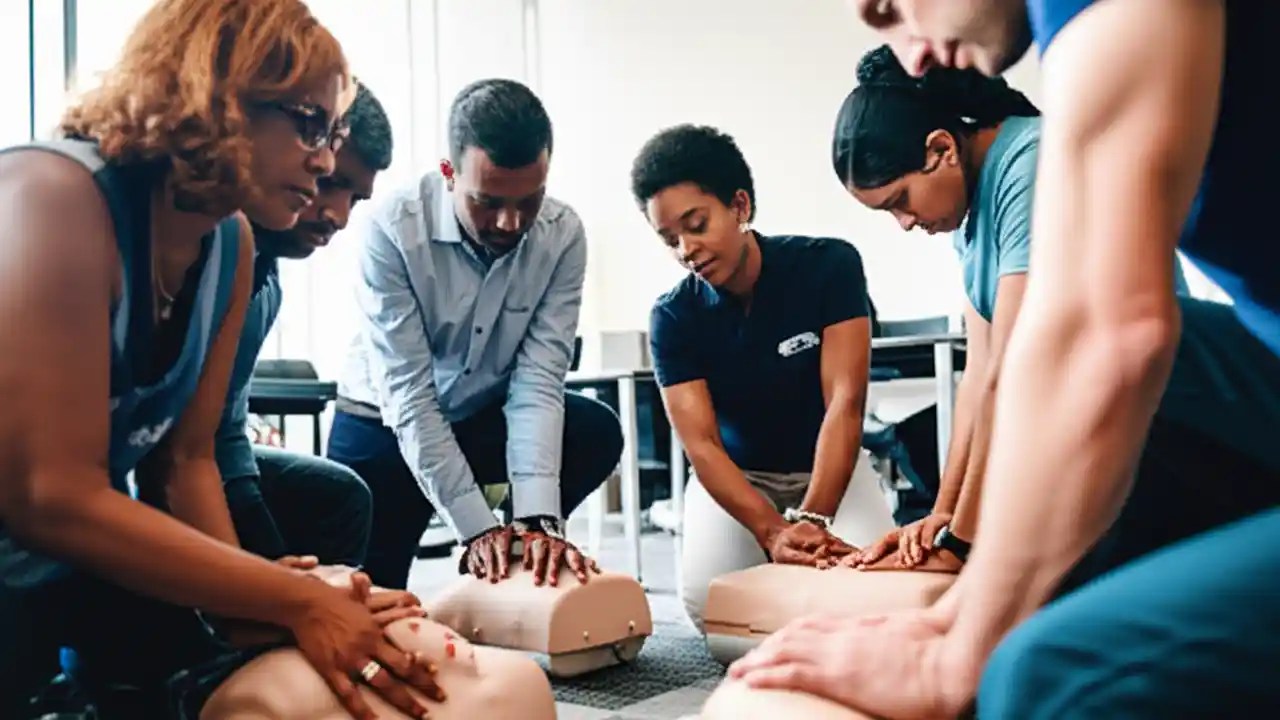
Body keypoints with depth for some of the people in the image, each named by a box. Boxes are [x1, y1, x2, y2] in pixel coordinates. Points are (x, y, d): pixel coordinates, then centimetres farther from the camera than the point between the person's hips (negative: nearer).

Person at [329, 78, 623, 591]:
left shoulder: (562, 234, -19)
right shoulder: (391, 228, -27)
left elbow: (539, 378, -23)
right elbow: (408, 394, -28)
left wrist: (537, 518, -36)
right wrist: (477, 528, -32)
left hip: (487, 417, 3)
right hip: (385, 423, -2)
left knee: (598, 434, -23)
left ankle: (495, 565, -3)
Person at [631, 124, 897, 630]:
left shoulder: (830, 265, -18)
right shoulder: (672, 318, -15)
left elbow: (845, 402, -24)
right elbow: (701, 443, -22)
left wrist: (812, 521, -37)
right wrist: (773, 532, -39)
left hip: (832, 466, 0)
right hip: (736, 475, 0)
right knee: (709, 601, -25)